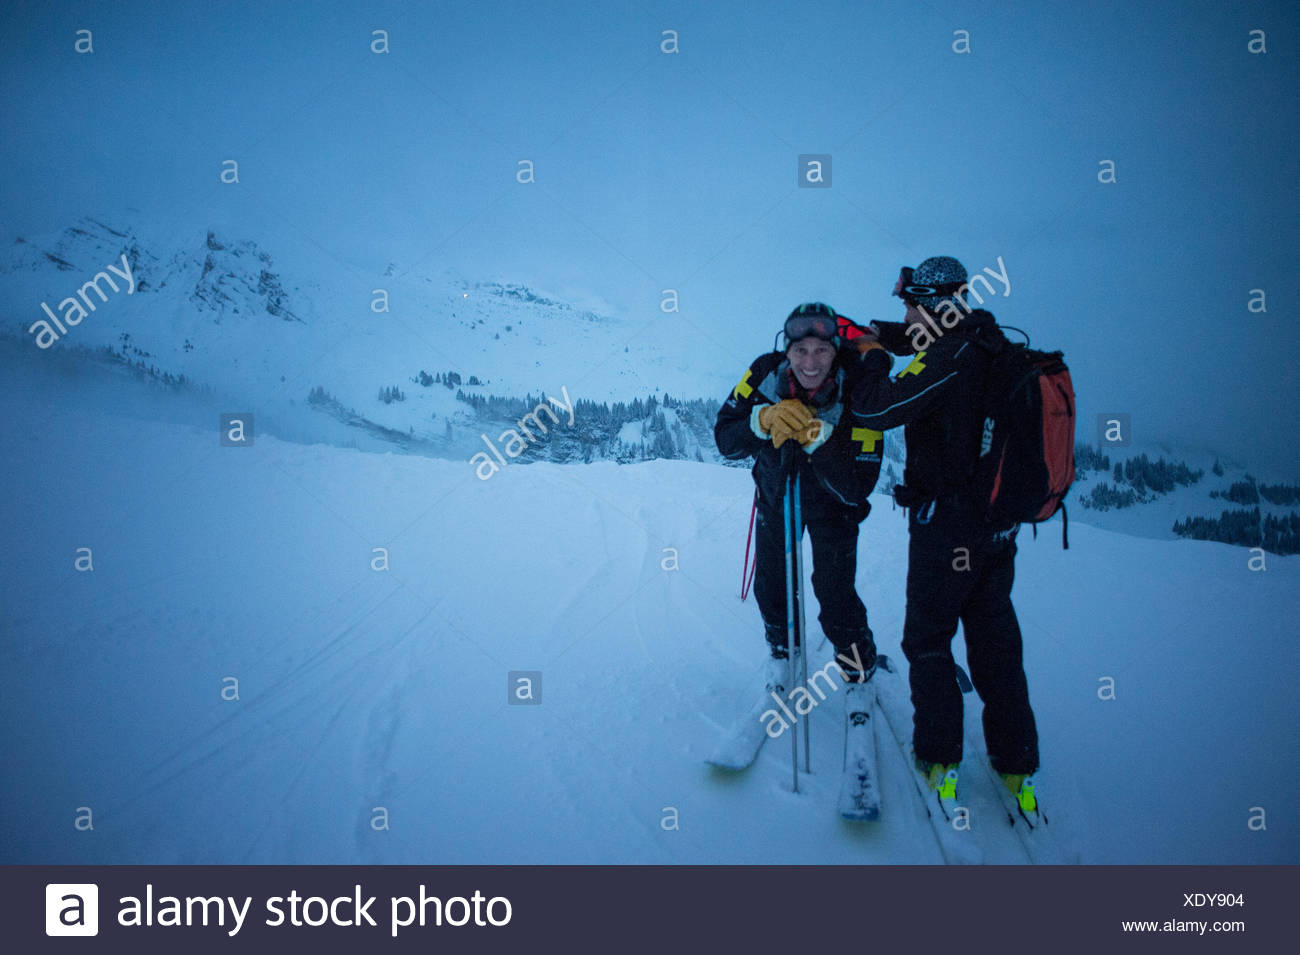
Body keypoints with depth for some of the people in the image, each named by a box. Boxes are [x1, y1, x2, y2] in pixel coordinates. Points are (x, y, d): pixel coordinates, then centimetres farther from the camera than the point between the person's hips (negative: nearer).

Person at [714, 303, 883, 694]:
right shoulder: (765, 373, -26)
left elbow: (856, 490, -35)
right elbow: (725, 441, -23)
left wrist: (817, 437, -48)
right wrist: (763, 421, -42)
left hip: (831, 503, -3)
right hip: (775, 492, 3)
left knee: (834, 595, -6)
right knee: (770, 585, 11)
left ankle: (860, 673, 21)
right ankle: (781, 651, 41)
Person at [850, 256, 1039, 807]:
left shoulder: (947, 360, -21)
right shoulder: (992, 347, 5)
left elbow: (873, 410, -22)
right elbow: (920, 339, 25)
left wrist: (872, 357, -6)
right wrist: (877, 333, 14)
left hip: (945, 527, -8)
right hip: (1000, 524, 8)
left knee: (927, 640, 9)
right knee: (995, 640, 15)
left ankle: (940, 761, 13)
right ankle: (1017, 766, 21)